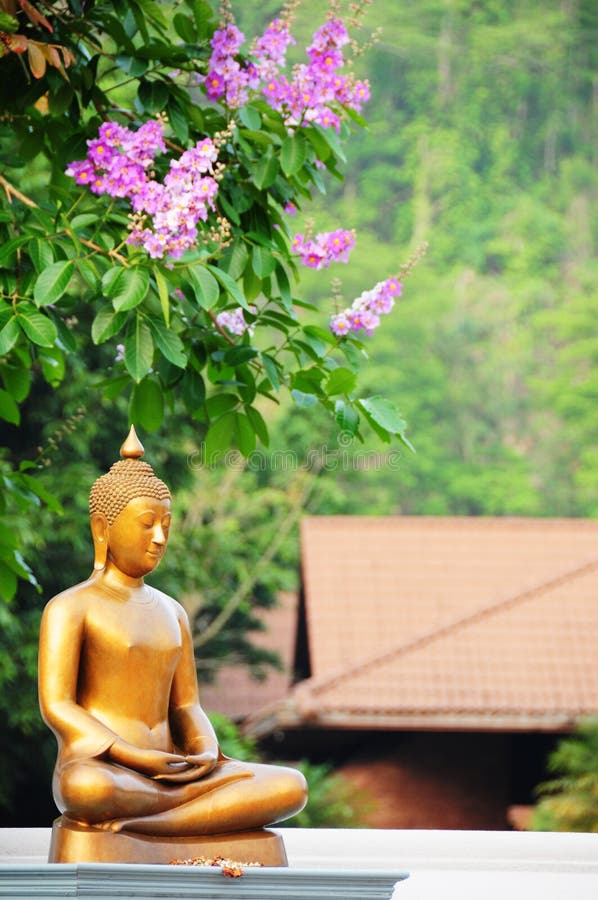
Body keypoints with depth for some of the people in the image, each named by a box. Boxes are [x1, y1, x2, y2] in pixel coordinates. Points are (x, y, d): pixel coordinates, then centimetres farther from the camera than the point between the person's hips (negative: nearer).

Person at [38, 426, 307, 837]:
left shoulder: (171, 613, 22)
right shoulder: (70, 608, 1)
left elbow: (187, 709, 18)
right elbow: (56, 706, -9)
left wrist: (207, 755, -6)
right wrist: (138, 759, -20)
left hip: (168, 776, 7)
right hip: (100, 769, -7)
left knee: (292, 787, -18)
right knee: (87, 790, -45)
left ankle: (137, 827, -25)